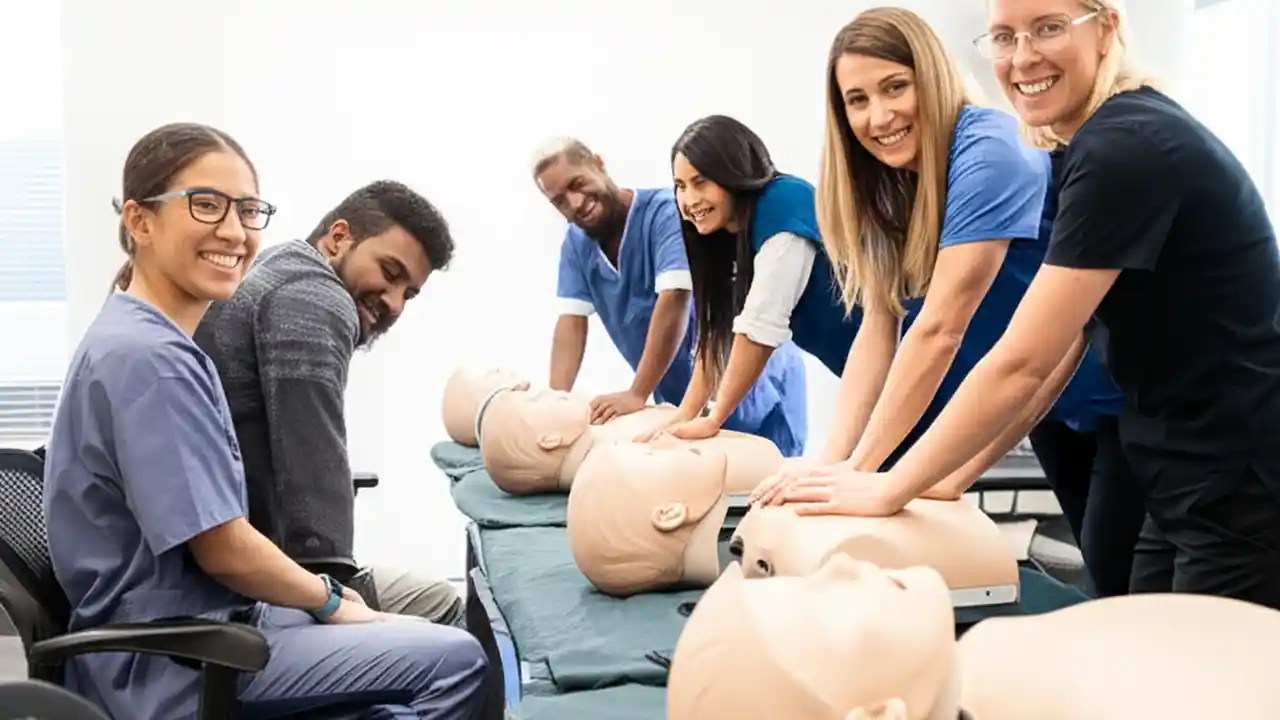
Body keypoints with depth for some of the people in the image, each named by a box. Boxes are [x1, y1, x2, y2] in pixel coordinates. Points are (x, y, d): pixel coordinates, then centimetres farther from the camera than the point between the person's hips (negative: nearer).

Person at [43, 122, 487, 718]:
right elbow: (223, 549, -21)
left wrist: (322, 596, 8)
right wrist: (329, 599, -4)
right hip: (167, 662, -10)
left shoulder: (149, 340, 9)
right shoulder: (147, 357, -22)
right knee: (457, 661, -13)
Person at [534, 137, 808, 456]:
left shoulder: (666, 211, -22)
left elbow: (674, 302, -32)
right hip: (680, 401, 6)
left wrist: (637, 395, -35)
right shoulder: (576, 243, 1)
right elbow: (572, 322, -6)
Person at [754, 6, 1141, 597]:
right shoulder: (885, 186, -3)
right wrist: (833, 458, -22)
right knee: (1096, 566, 16)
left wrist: (860, 468, -35)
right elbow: (879, 330, -10)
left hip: (1124, 394, -7)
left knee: (1122, 583, -2)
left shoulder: (987, 153, -28)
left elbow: (940, 328, -34)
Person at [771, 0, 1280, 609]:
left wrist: (890, 489, -14)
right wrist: (955, 473, 4)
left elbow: (1022, 364, -23)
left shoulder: (1126, 148, -22)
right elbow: (1063, 348, 9)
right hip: (1194, 488, 9)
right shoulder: (1095, 145, 9)